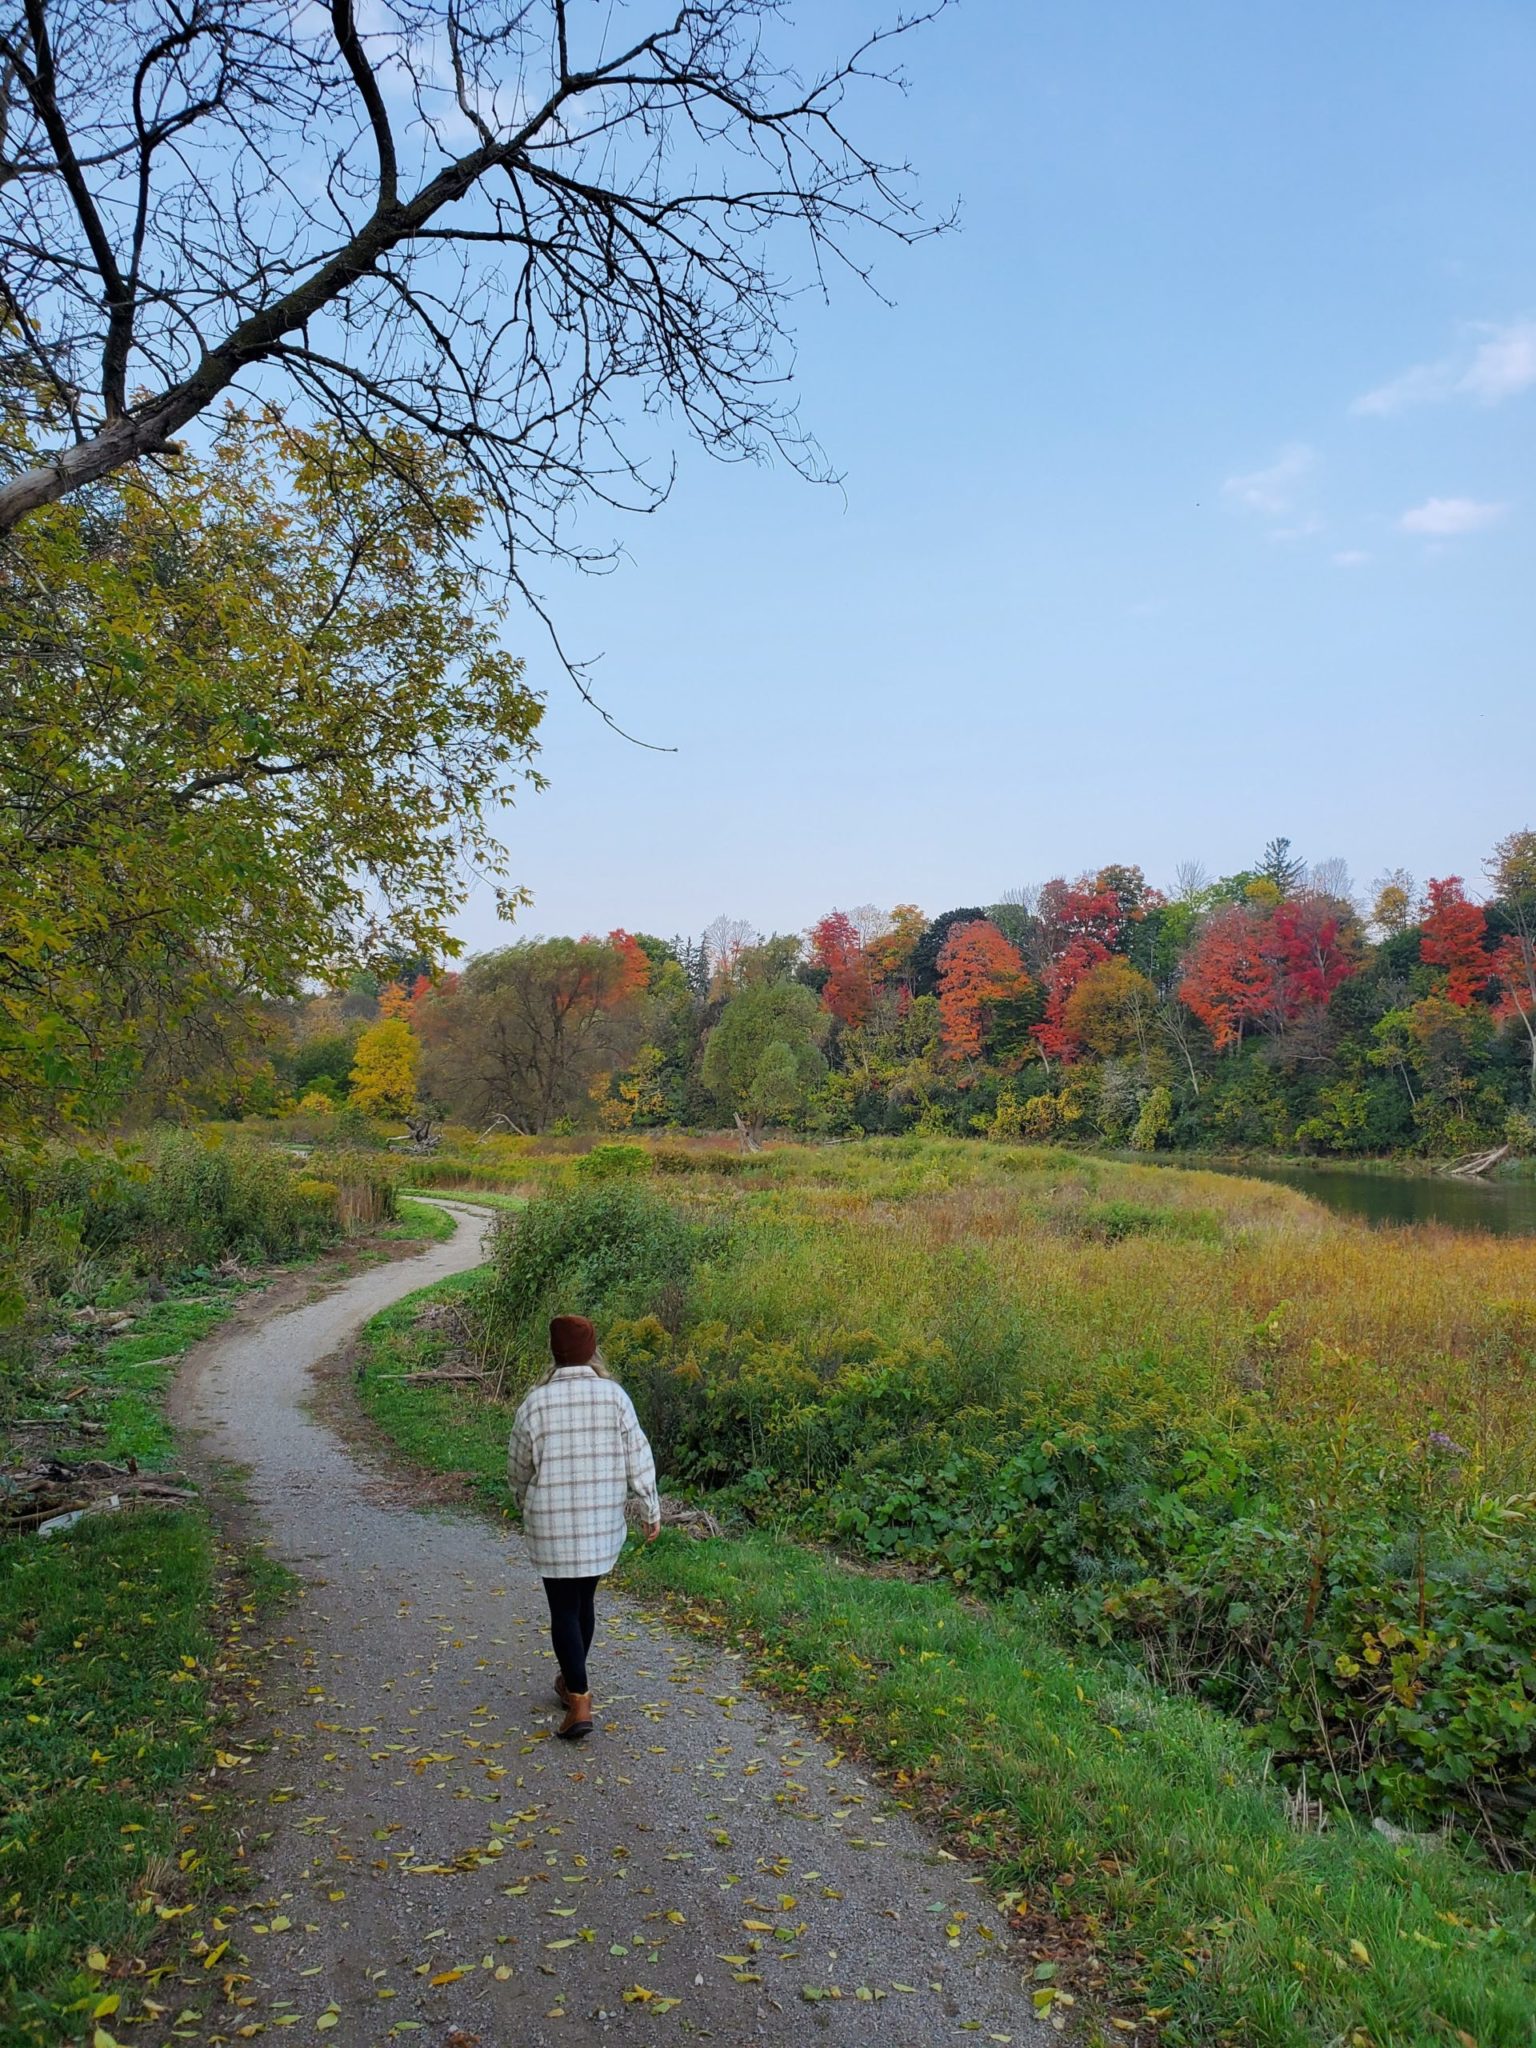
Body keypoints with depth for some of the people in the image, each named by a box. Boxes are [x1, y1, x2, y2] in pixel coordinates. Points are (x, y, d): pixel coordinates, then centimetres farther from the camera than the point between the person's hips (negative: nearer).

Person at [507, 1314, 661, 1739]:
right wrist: (652, 1511, 6)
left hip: (552, 1525, -3)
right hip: (603, 1522, 3)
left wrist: (525, 1504, 21)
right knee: (585, 1601, 20)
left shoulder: (536, 1402, -11)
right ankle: (572, 1681, 37)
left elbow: (518, 1467, 1)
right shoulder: (614, 1396, -7)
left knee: (564, 1608, 5)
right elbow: (637, 1458, -4)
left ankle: (579, 1702, -3)